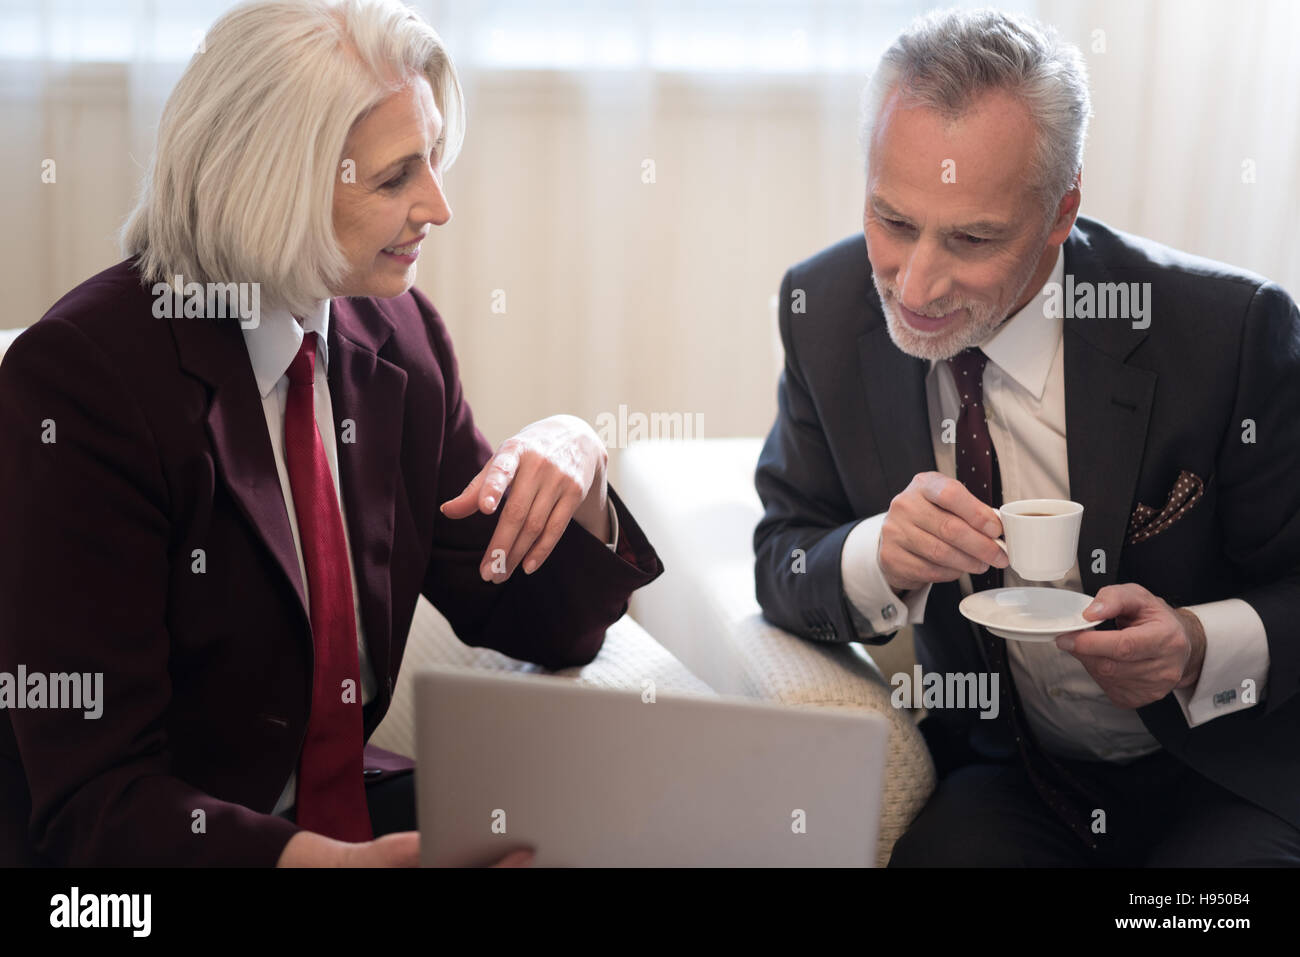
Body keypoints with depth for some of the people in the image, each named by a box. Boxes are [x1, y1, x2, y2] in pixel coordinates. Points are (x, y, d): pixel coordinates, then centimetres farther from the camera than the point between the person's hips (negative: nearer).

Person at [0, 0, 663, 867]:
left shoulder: (401, 339, 1)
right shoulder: (81, 376, -18)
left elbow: (528, 621, 7)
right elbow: (92, 795, -19)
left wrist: (573, 465, -14)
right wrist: (333, 861, -36)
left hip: (356, 812, 6)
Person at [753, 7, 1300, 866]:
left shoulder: (1230, 330, -18)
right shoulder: (828, 311, -8)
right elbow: (781, 562, -3)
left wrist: (1201, 648, -29)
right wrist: (881, 558, -26)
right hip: (1007, 778, 1)